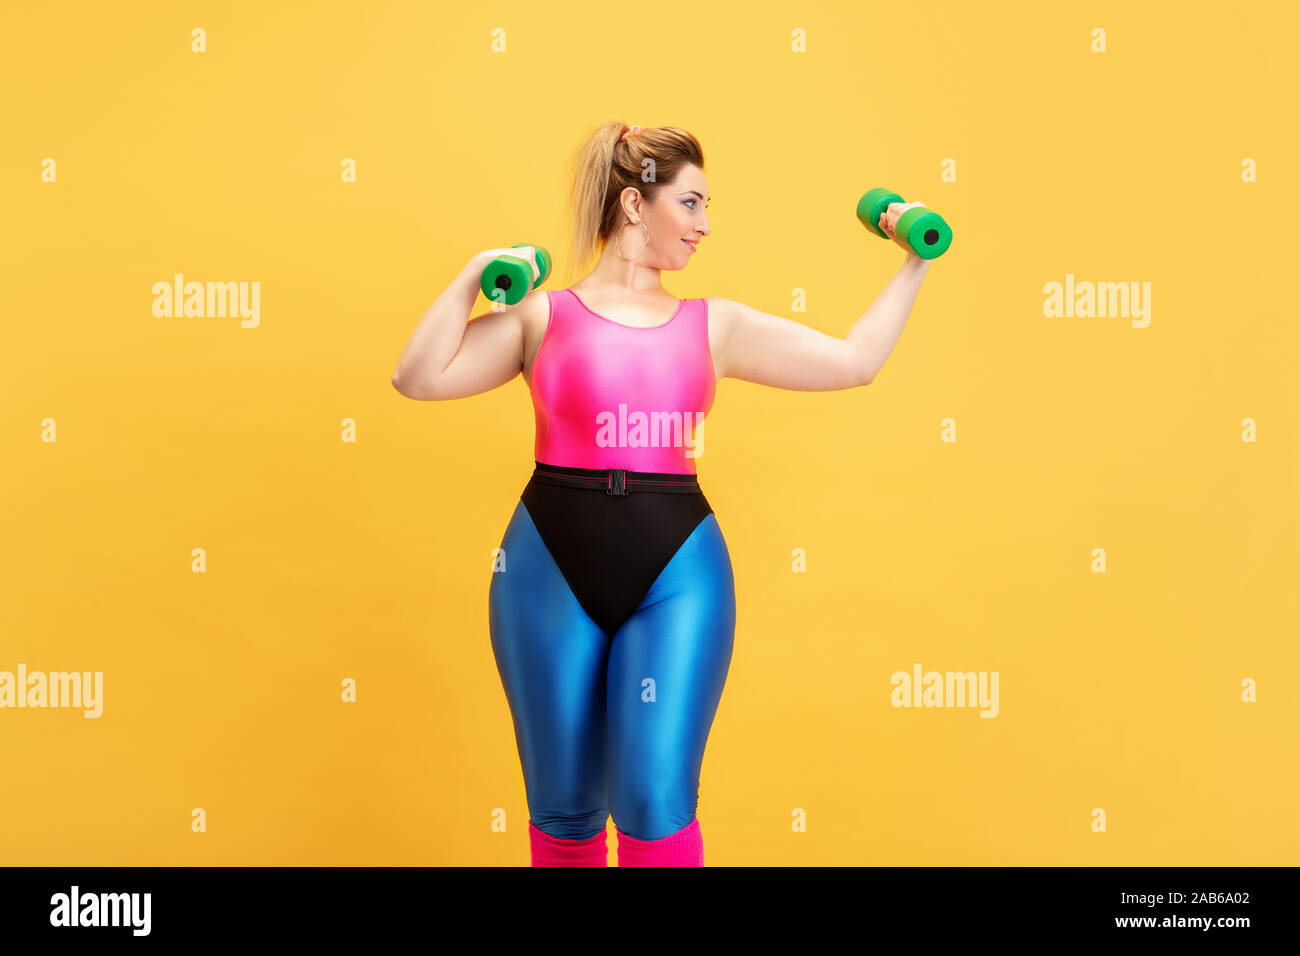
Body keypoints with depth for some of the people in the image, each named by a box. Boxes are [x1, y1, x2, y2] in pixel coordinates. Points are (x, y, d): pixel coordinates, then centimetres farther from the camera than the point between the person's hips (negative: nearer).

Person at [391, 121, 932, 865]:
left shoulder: (715, 324, 11)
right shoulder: (542, 315, 5)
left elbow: (857, 359, 10)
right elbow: (419, 378, -3)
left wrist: (915, 260, 12)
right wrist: (474, 277, -6)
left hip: (678, 570, 1)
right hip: (553, 568, 0)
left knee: (656, 802, -7)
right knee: (564, 808, 12)